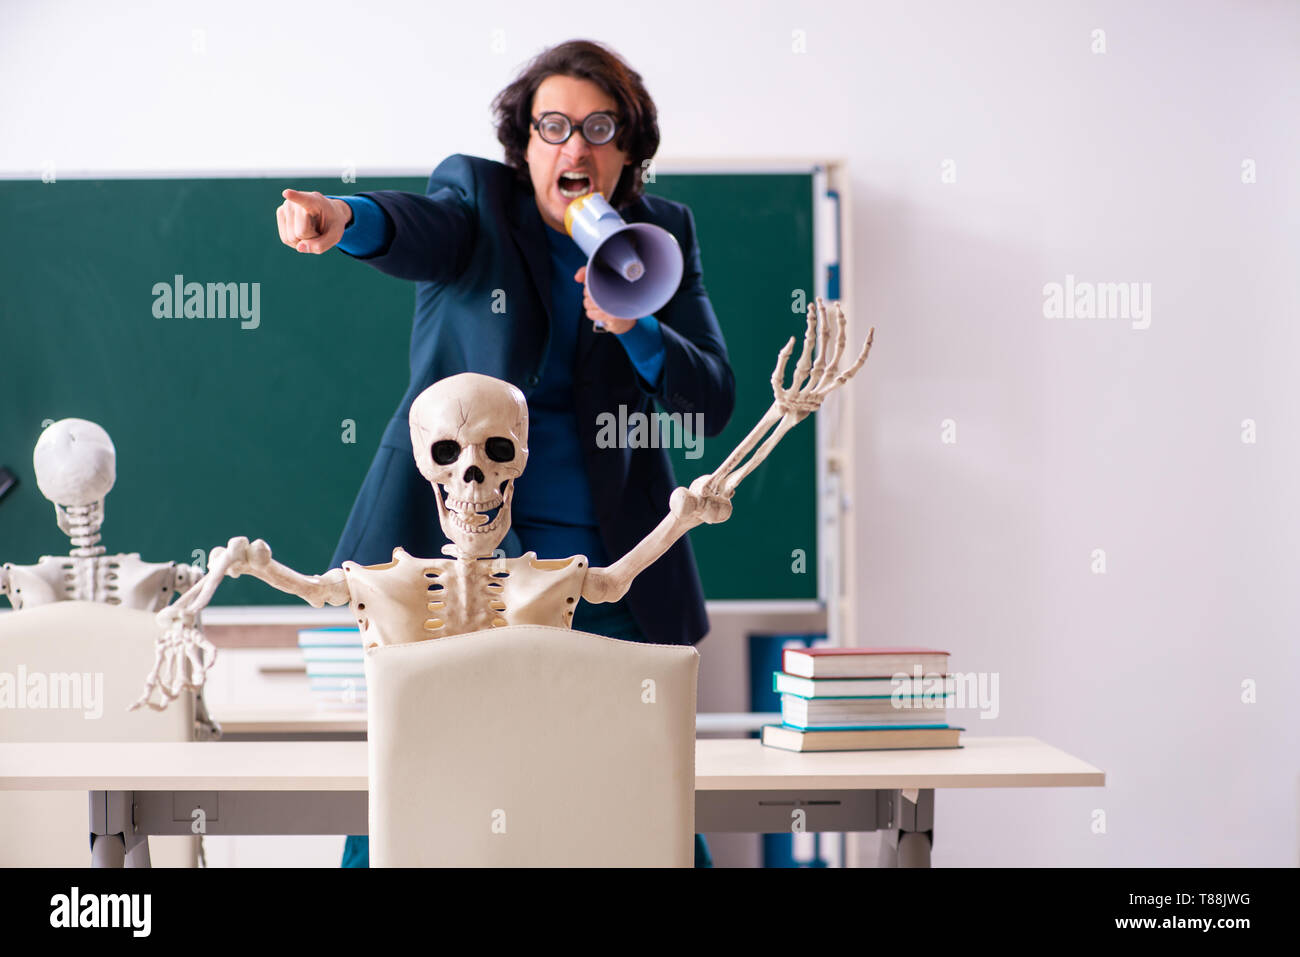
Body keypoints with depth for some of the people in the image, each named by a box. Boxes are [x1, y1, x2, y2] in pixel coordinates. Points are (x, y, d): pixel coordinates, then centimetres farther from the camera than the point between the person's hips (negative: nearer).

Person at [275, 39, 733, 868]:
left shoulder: (662, 235, 8)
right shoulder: (478, 197, 1)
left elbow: (715, 401, 3)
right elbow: (419, 226, -24)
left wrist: (633, 326, -16)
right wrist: (344, 218, -47)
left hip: (608, 566, 2)